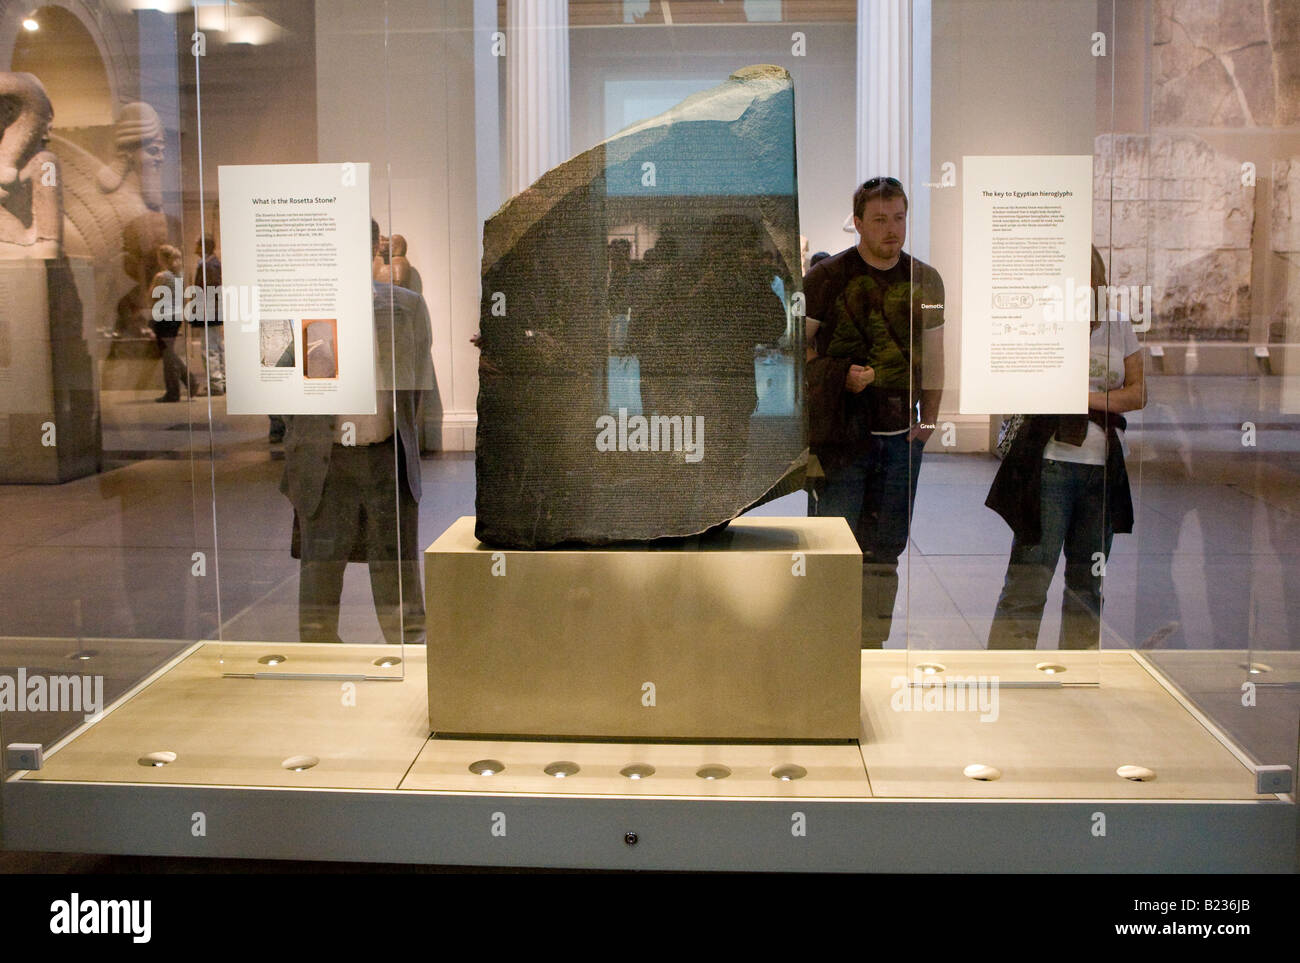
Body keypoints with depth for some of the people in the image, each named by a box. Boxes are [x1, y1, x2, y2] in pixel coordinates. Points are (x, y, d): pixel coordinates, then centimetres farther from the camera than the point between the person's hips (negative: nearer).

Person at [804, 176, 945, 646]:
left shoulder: (926, 281, 10)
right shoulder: (827, 276, -2)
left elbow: (934, 355, 17)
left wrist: (929, 418, 8)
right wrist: (838, 377, -14)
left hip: (902, 435, 4)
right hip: (841, 433, -4)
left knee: (885, 550, 10)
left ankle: (872, 647, 20)